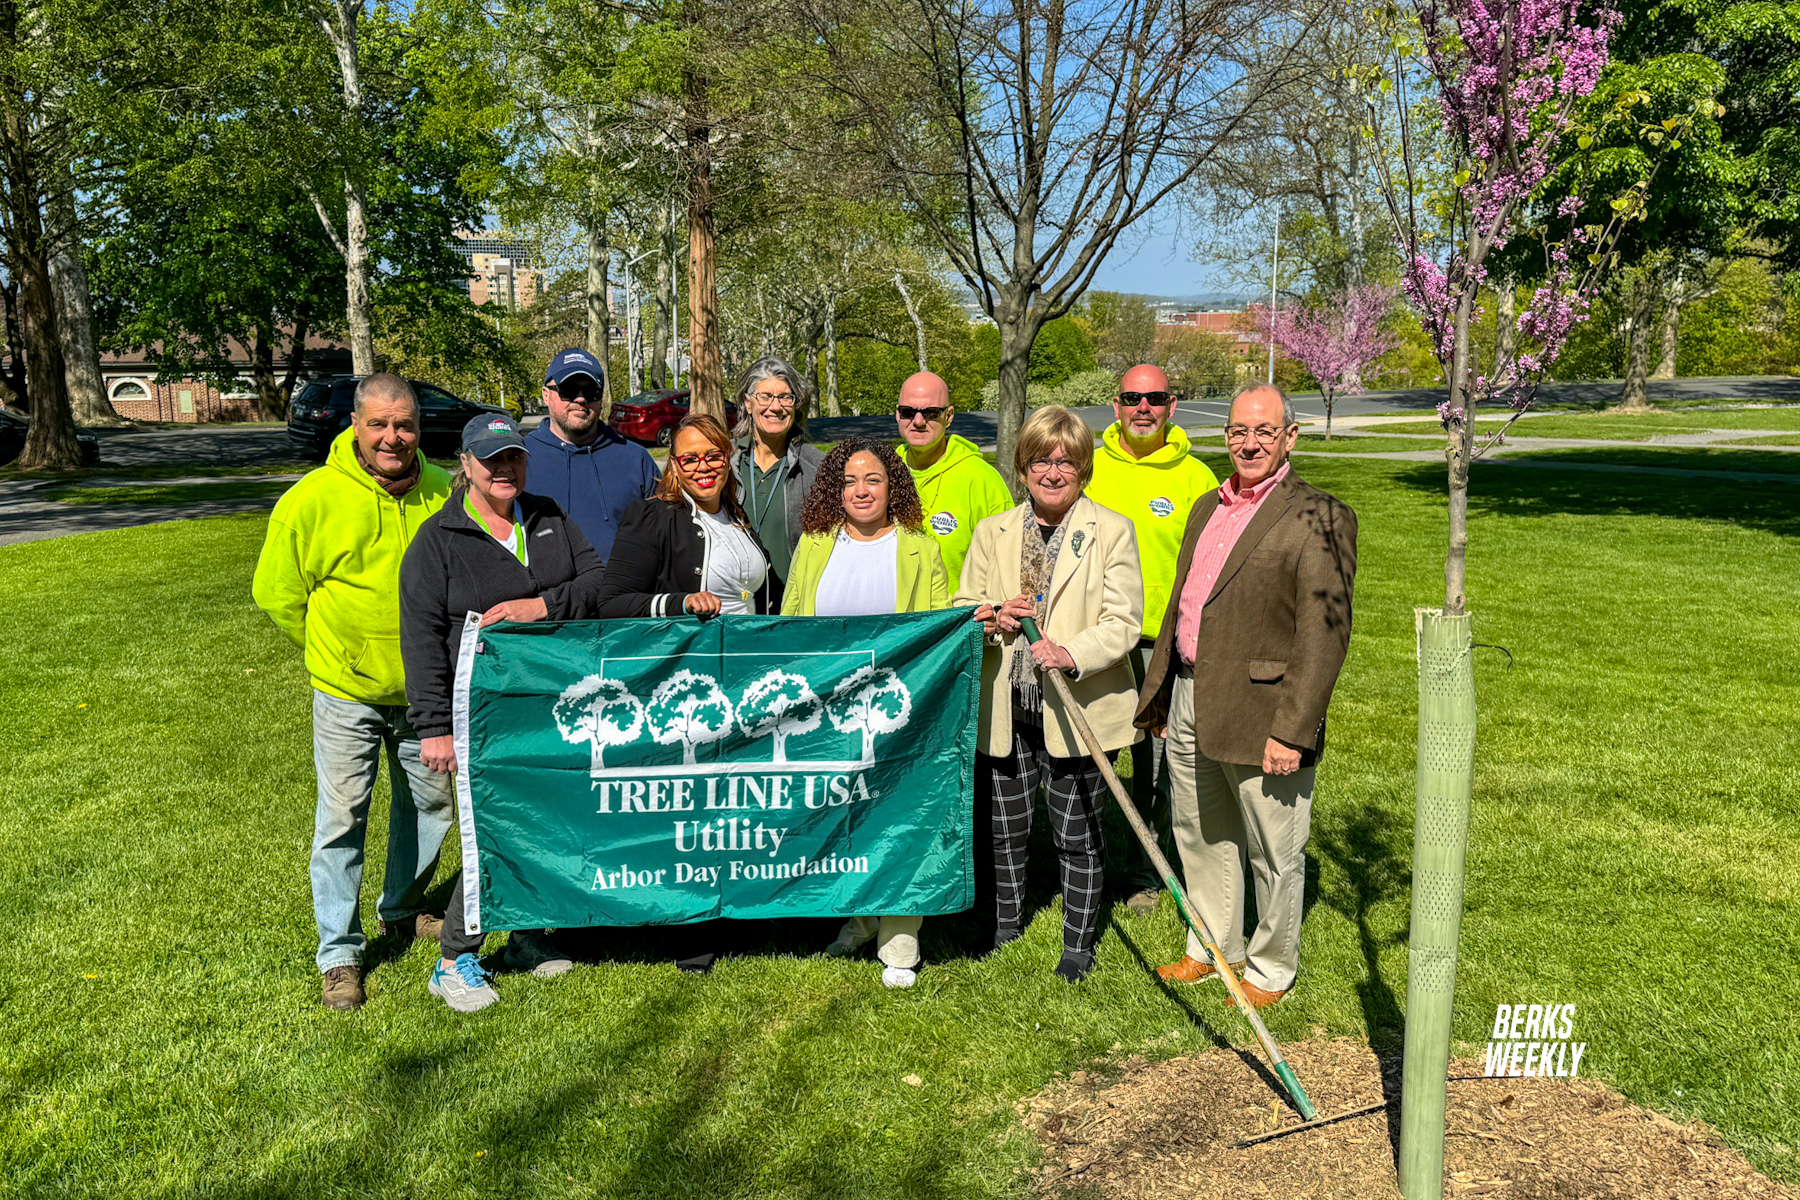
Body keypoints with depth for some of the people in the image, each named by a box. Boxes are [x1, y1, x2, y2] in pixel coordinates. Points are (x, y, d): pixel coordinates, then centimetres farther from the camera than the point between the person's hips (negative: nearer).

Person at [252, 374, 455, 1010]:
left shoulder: (444, 493, -5)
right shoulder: (314, 497, -13)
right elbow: (276, 592, -2)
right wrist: (332, 646, 4)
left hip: (426, 688, 4)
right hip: (346, 691, -3)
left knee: (429, 804, 17)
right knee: (341, 820, 0)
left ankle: (403, 909, 40)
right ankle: (340, 953, 14)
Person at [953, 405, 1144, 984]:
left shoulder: (1112, 531, -4)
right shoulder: (992, 531, 8)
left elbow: (1123, 621, -10)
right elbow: (963, 610, 11)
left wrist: (1074, 653, -28)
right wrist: (991, 618, -13)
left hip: (1076, 712, -3)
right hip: (1006, 710, 4)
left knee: (1077, 835, 8)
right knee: (1007, 827, 17)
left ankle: (1078, 943, 27)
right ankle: (1005, 923, 39)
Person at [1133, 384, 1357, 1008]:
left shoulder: (1319, 517, -12)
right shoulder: (1207, 507, 13)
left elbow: (1324, 635, -17)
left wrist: (1291, 730, -21)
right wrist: (1159, 695, 18)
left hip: (1261, 715, -7)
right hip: (1190, 705, 7)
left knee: (1273, 855, 8)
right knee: (1200, 838, 20)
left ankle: (1271, 969, 28)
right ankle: (1215, 948, 39)